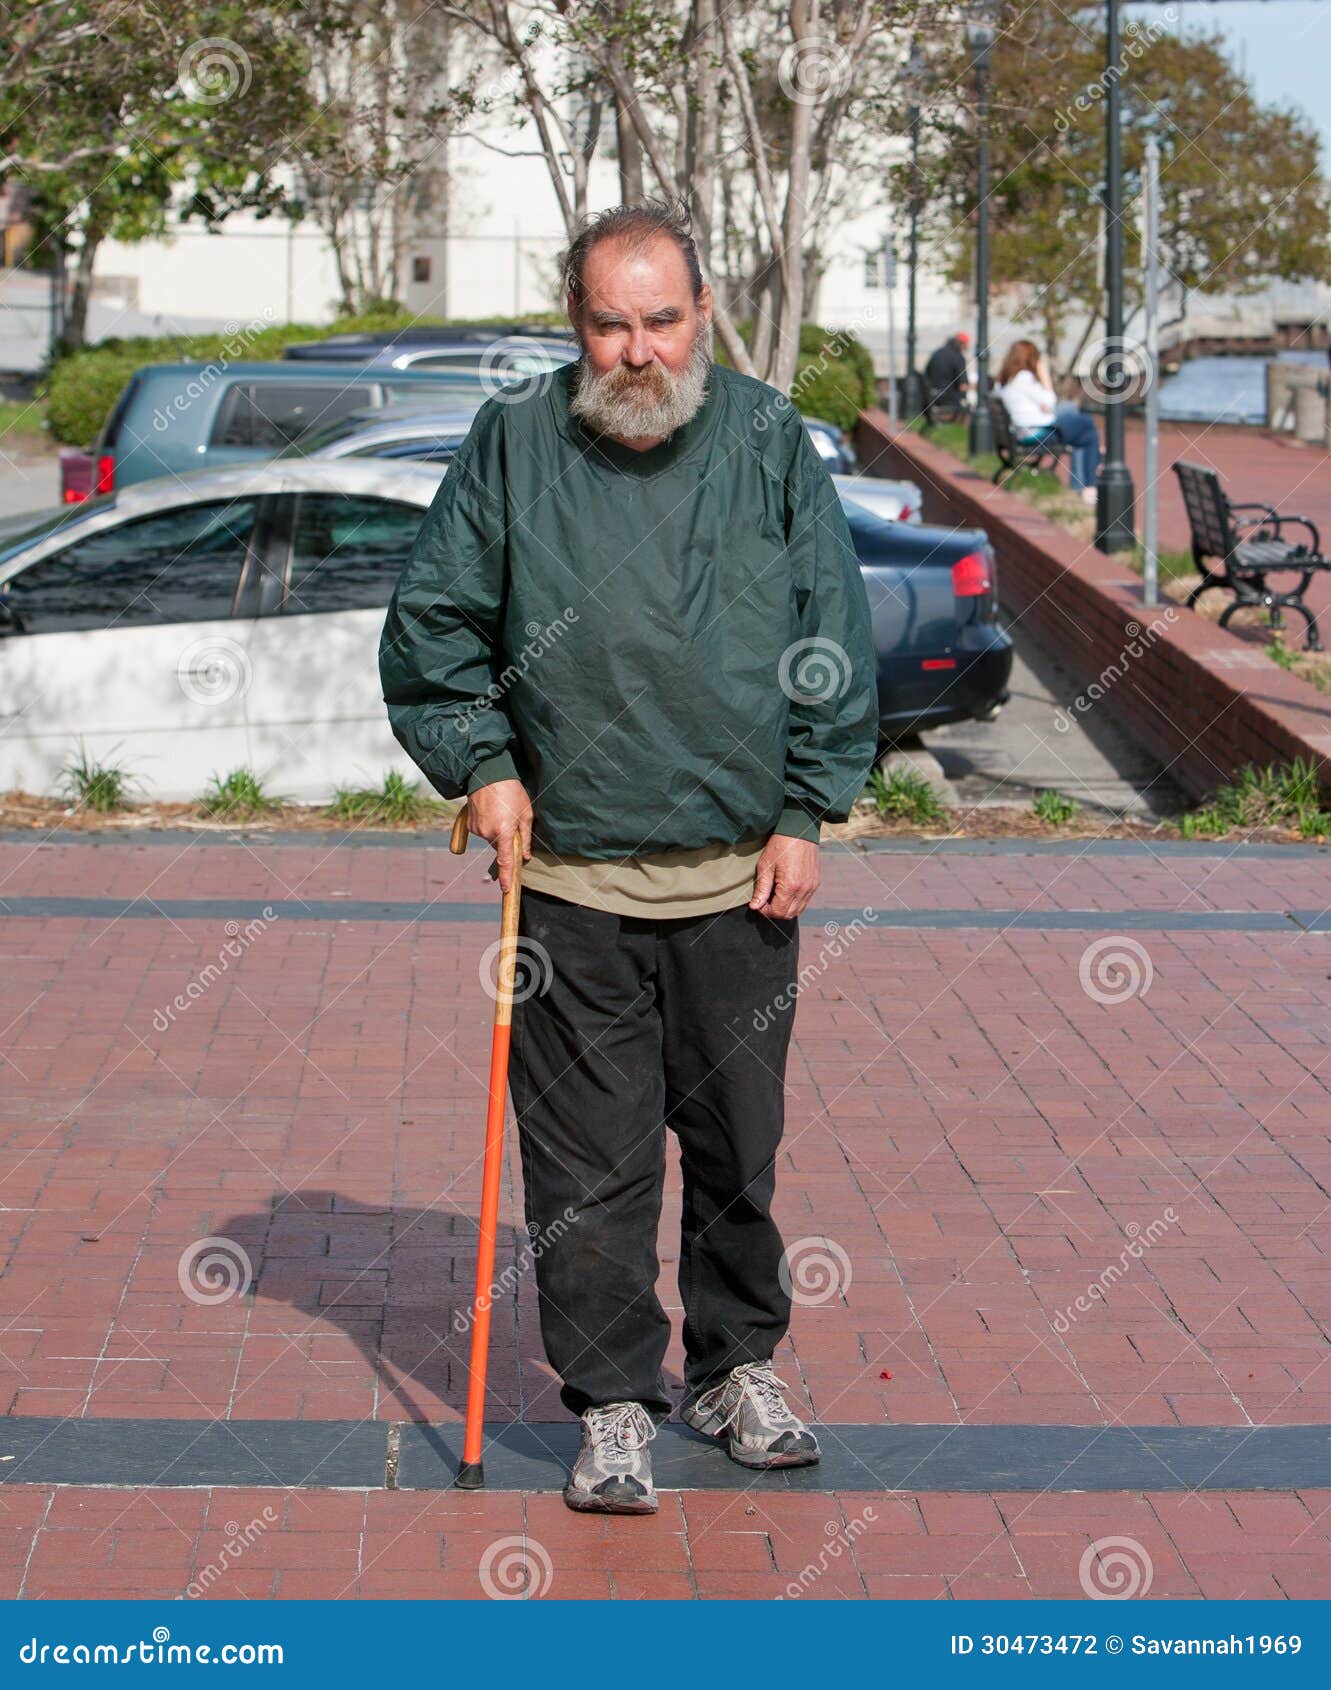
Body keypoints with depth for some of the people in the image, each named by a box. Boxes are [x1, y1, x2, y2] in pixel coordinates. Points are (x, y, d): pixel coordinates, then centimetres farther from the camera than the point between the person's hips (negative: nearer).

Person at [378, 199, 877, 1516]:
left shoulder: (770, 445, 1)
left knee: (738, 1143, 13)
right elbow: (430, 629, 8)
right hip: (571, 879, -1)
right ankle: (612, 1403, 15)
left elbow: (836, 642, 5)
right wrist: (483, 767, -1)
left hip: (740, 877, 1)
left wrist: (805, 814, 1)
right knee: (589, 1159, 3)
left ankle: (737, 1367, 31)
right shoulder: (513, 445, -1)